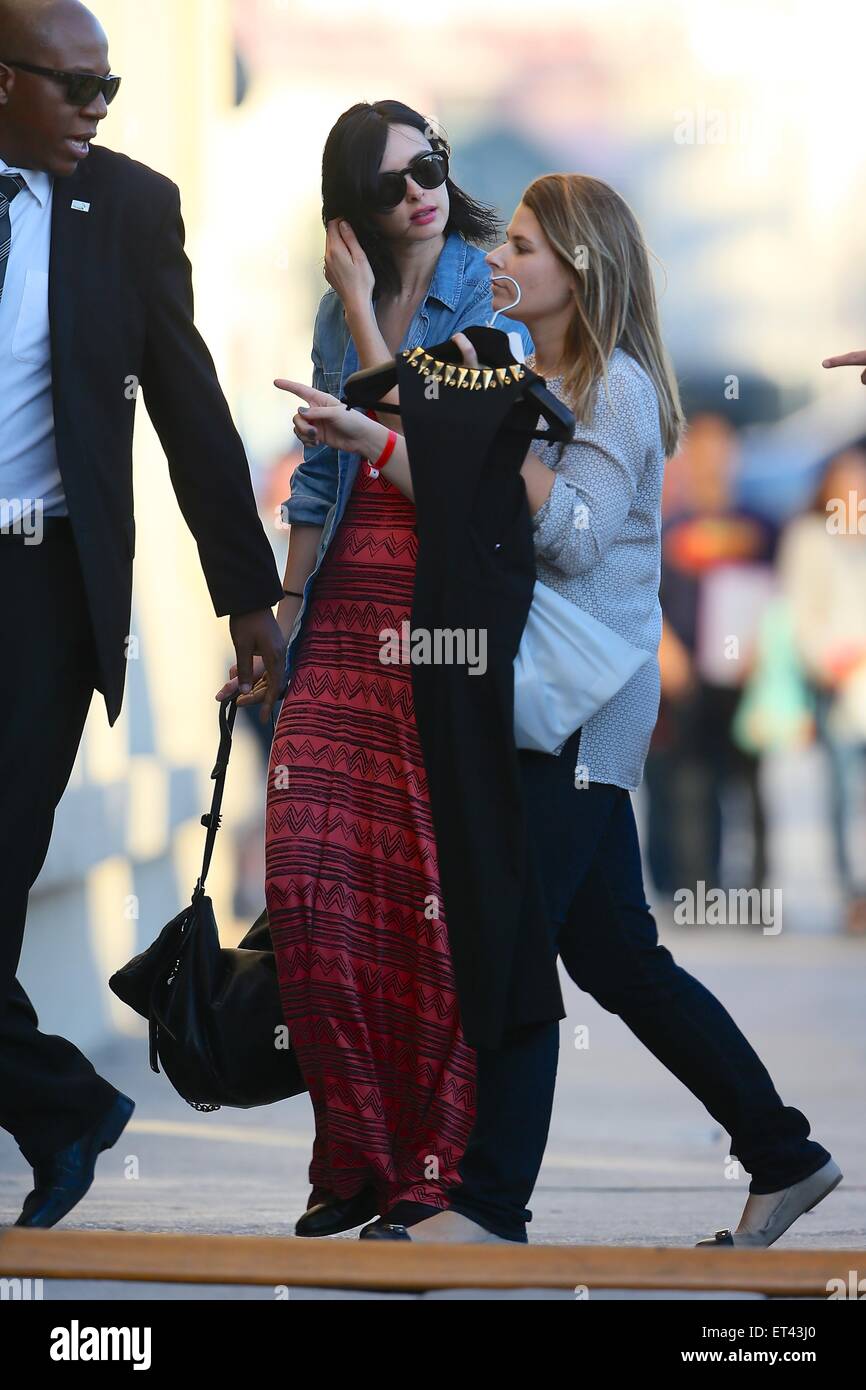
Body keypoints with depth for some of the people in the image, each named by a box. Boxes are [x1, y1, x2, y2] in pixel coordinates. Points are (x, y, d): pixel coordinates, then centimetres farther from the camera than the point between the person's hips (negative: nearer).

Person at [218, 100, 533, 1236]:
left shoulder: (492, 296, -4)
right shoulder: (341, 312, 14)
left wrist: (362, 308, -8)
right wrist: (280, 617, 17)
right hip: (348, 622, 5)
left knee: (436, 890, -4)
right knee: (309, 875, -3)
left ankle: (431, 1164, 5)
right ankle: (354, 1154, 8)